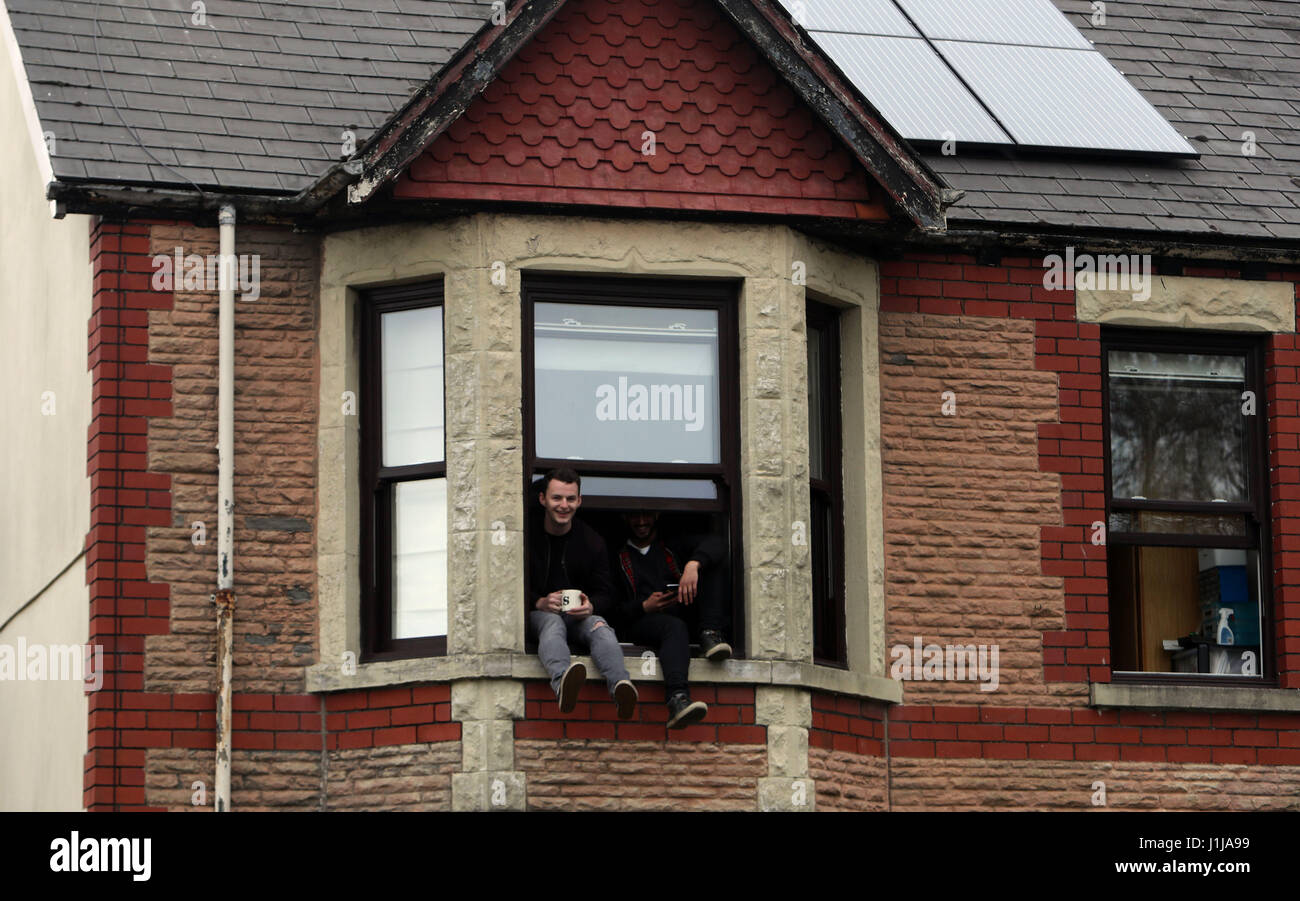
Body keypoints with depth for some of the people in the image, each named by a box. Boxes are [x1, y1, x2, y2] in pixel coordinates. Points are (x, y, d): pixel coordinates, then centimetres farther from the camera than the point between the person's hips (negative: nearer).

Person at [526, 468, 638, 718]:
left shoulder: (592, 541, 11)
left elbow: (606, 595, 11)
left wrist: (590, 606, -14)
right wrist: (539, 602, -19)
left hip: (580, 614, 2)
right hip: (537, 614, -2)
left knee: (598, 625, -32)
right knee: (552, 622, -37)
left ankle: (620, 685, -64)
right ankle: (562, 681, -72)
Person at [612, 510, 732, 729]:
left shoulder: (673, 547, 24)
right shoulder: (616, 557, 19)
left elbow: (714, 544, 2)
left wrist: (693, 564, -20)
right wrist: (644, 607, -12)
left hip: (683, 611, 3)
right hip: (643, 621, -3)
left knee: (715, 560, -11)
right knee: (674, 627, -39)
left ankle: (710, 635, -28)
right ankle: (677, 698, -63)